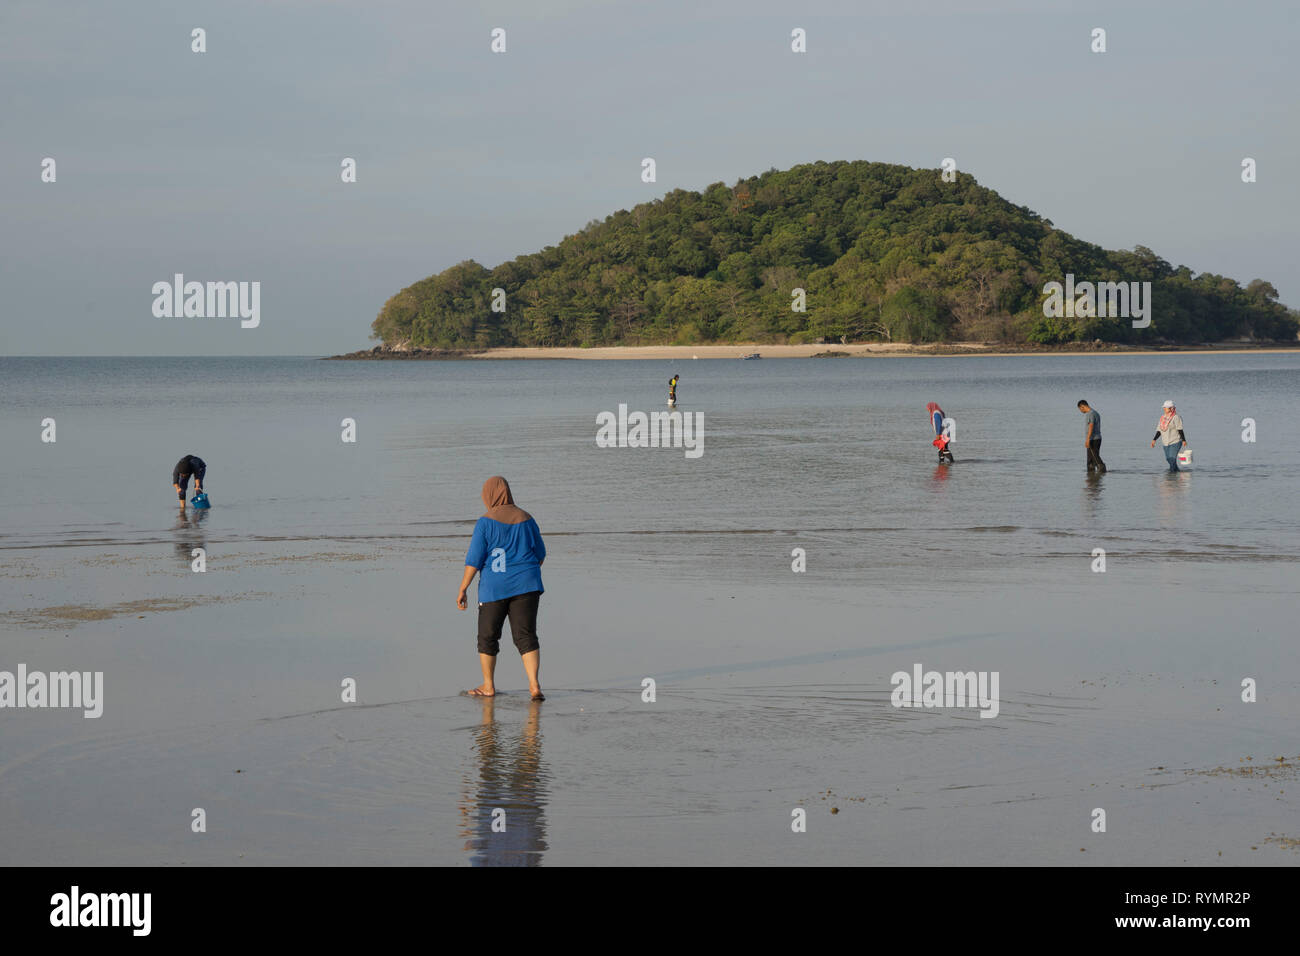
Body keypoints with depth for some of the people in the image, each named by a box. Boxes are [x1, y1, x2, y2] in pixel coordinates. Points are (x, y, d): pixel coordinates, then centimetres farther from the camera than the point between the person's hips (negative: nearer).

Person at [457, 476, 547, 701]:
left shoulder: (485, 523, -8)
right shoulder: (526, 519, 5)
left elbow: (474, 560, -9)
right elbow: (540, 554, 14)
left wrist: (462, 590, -2)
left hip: (495, 588, -3)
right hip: (526, 585, 3)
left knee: (488, 637, 13)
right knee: (526, 636, 2)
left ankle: (488, 686, 22)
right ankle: (534, 685, -13)